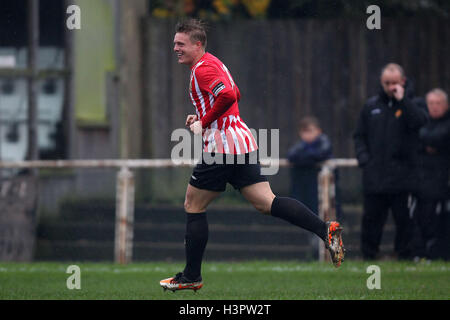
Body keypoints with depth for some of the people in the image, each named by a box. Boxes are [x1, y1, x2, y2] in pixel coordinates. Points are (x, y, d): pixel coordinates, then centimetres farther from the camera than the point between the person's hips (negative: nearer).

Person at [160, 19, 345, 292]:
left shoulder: (202, 68, -11)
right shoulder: (213, 62, 21)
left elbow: (227, 95, -26)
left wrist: (203, 123, -15)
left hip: (220, 146, -9)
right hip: (243, 143, 9)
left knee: (193, 207, 4)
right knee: (267, 203, 0)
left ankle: (192, 276, 9)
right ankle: (325, 229, -16)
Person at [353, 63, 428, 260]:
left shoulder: (413, 103, 5)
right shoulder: (371, 106, 14)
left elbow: (420, 121, -16)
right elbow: (359, 135, 19)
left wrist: (402, 100, -16)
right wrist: (363, 156, 3)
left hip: (402, 176, -3)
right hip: (374, 176, 3)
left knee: (404, 219, -2)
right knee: (371, 218, 5)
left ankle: (404, 255, 5)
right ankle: (368, 255, 11)